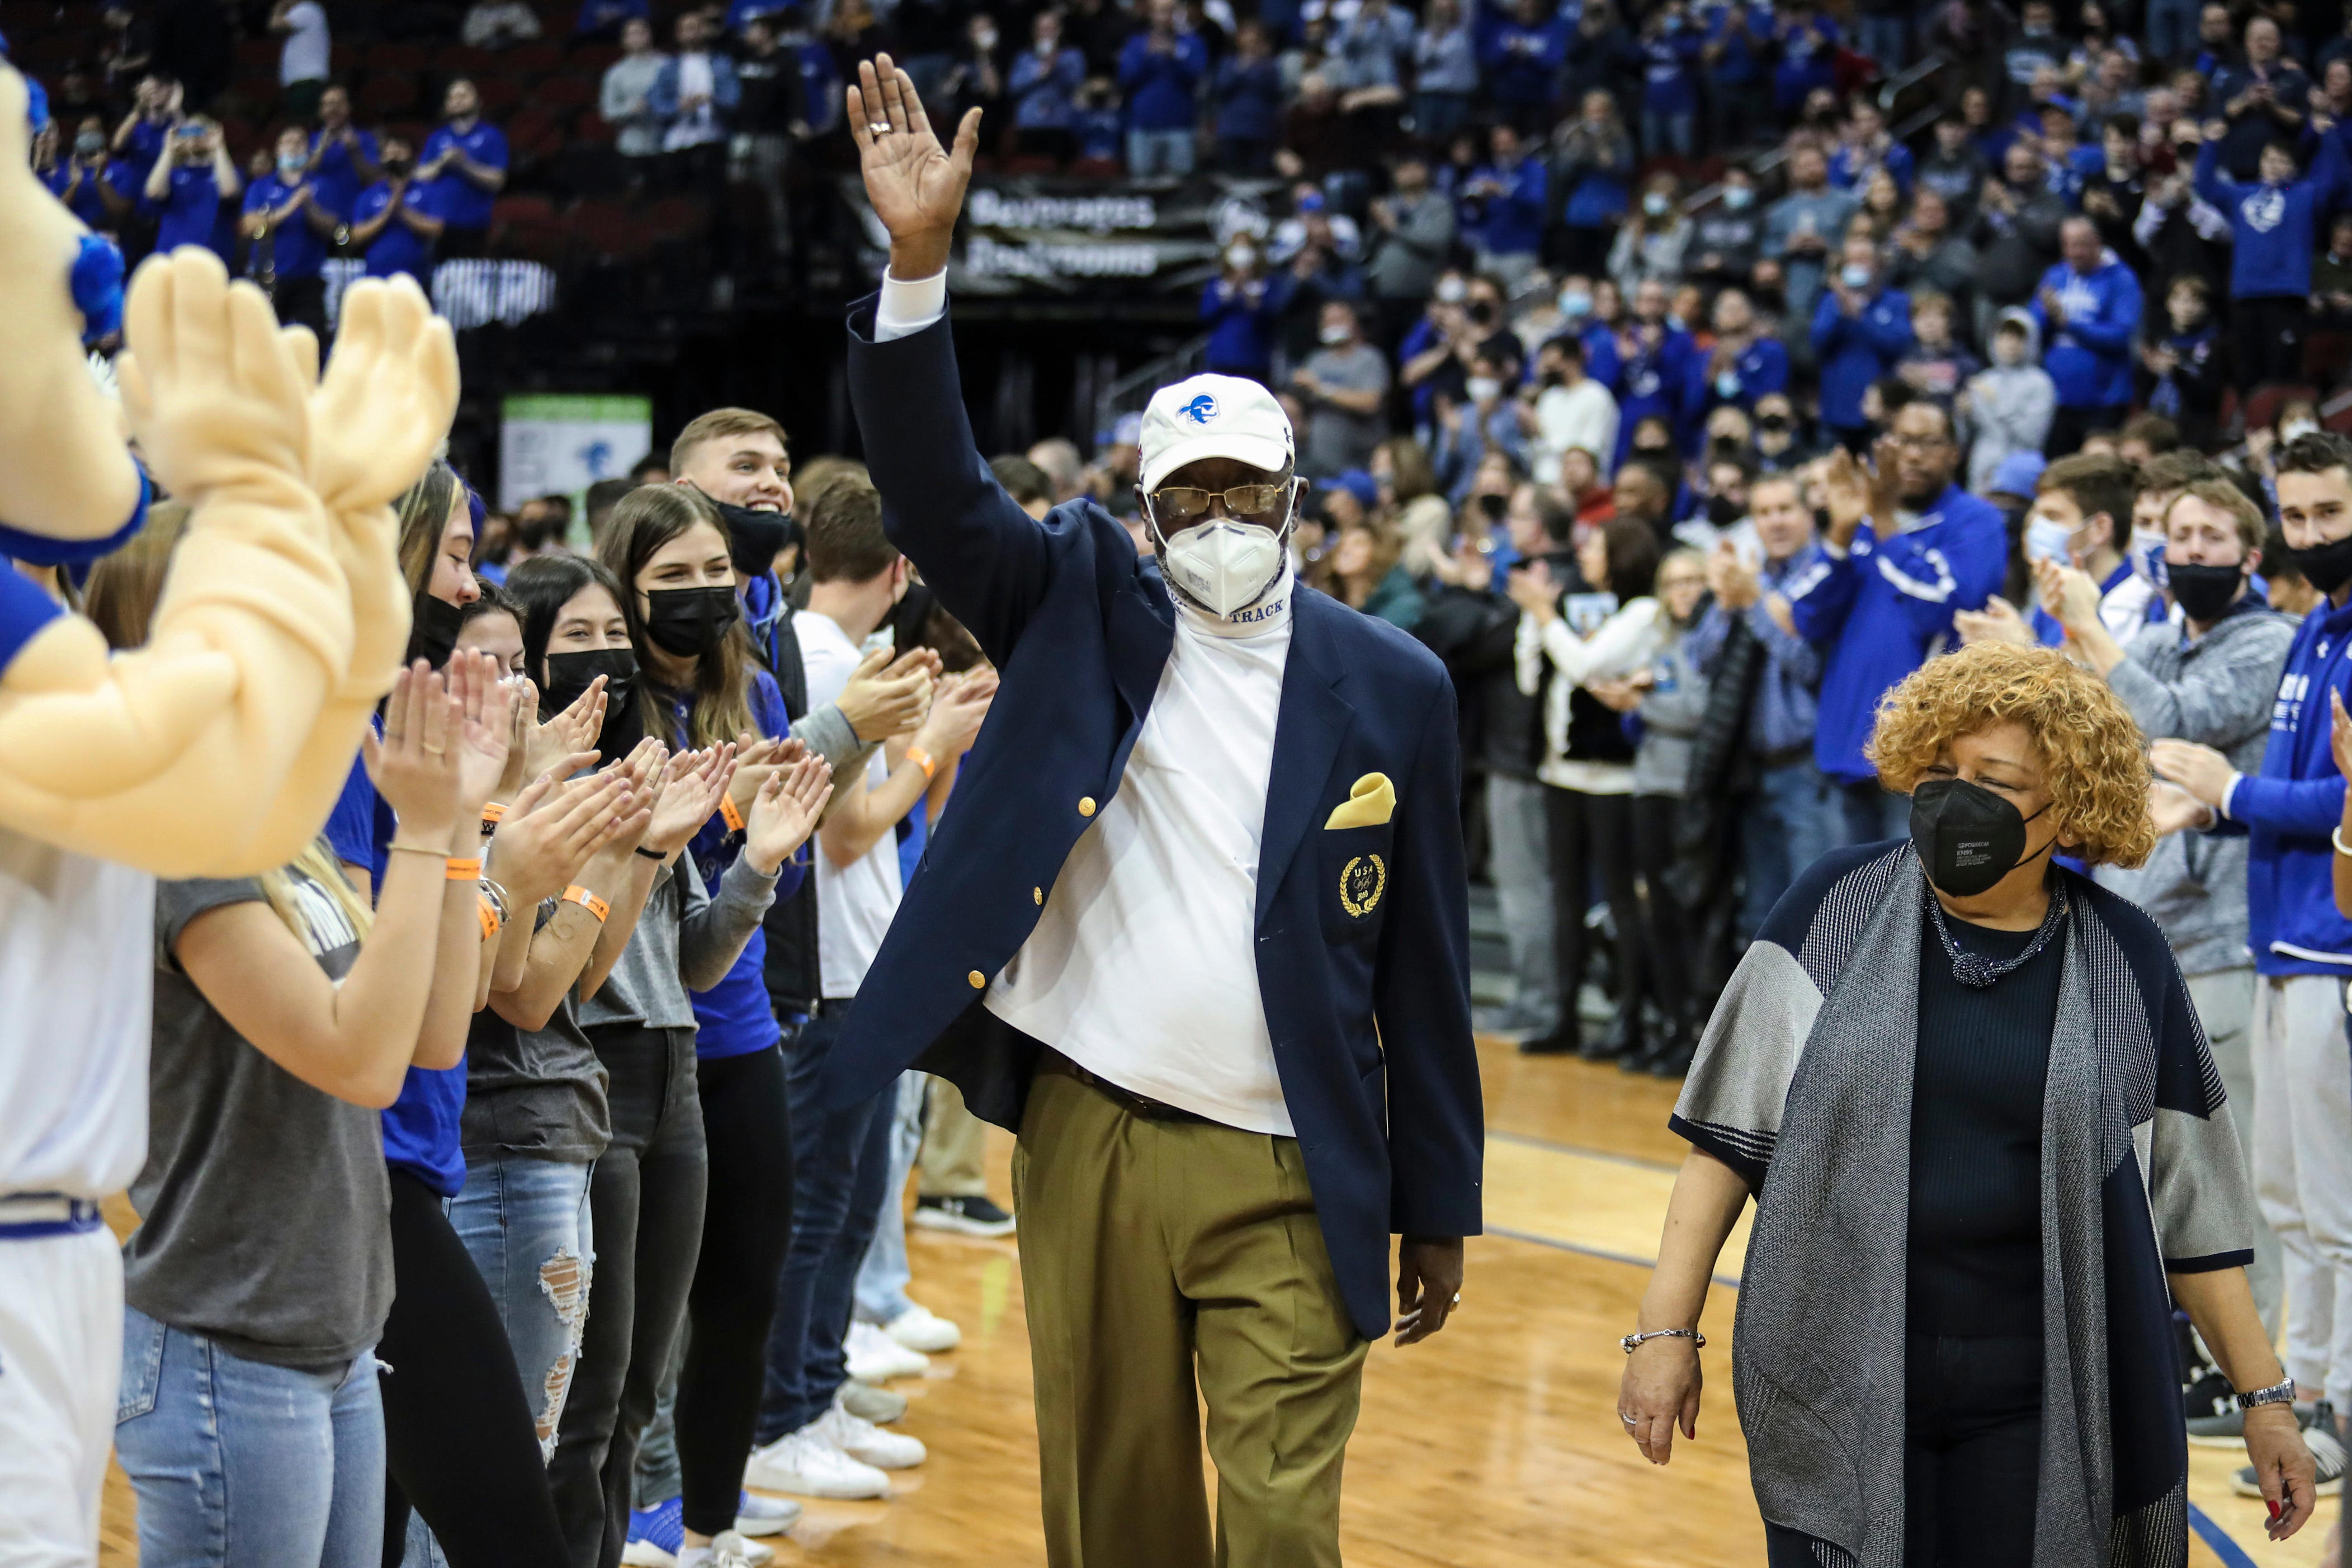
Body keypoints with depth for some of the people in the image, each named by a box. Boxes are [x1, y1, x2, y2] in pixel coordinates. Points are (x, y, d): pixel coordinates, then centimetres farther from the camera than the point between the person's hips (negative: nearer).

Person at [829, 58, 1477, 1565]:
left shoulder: (1392, 687, 2)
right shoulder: (1088, 612, 5)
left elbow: (1424, 961, 4)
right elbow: (939, 498, -10)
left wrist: (1440, 1207, 5)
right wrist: (919, 261, -22)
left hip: (1285, 1183, -1)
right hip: (1088, 1144, 1)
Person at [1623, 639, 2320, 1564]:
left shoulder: (2122, 958, 1)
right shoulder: (1838, 908, 0)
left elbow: (2188, 1205, 7)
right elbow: (1730, 1130, 1)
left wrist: (2262, 1399, 8)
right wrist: (1665, 1327, -4)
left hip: (2053, 1409, 0)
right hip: (1839, 1392, 0)